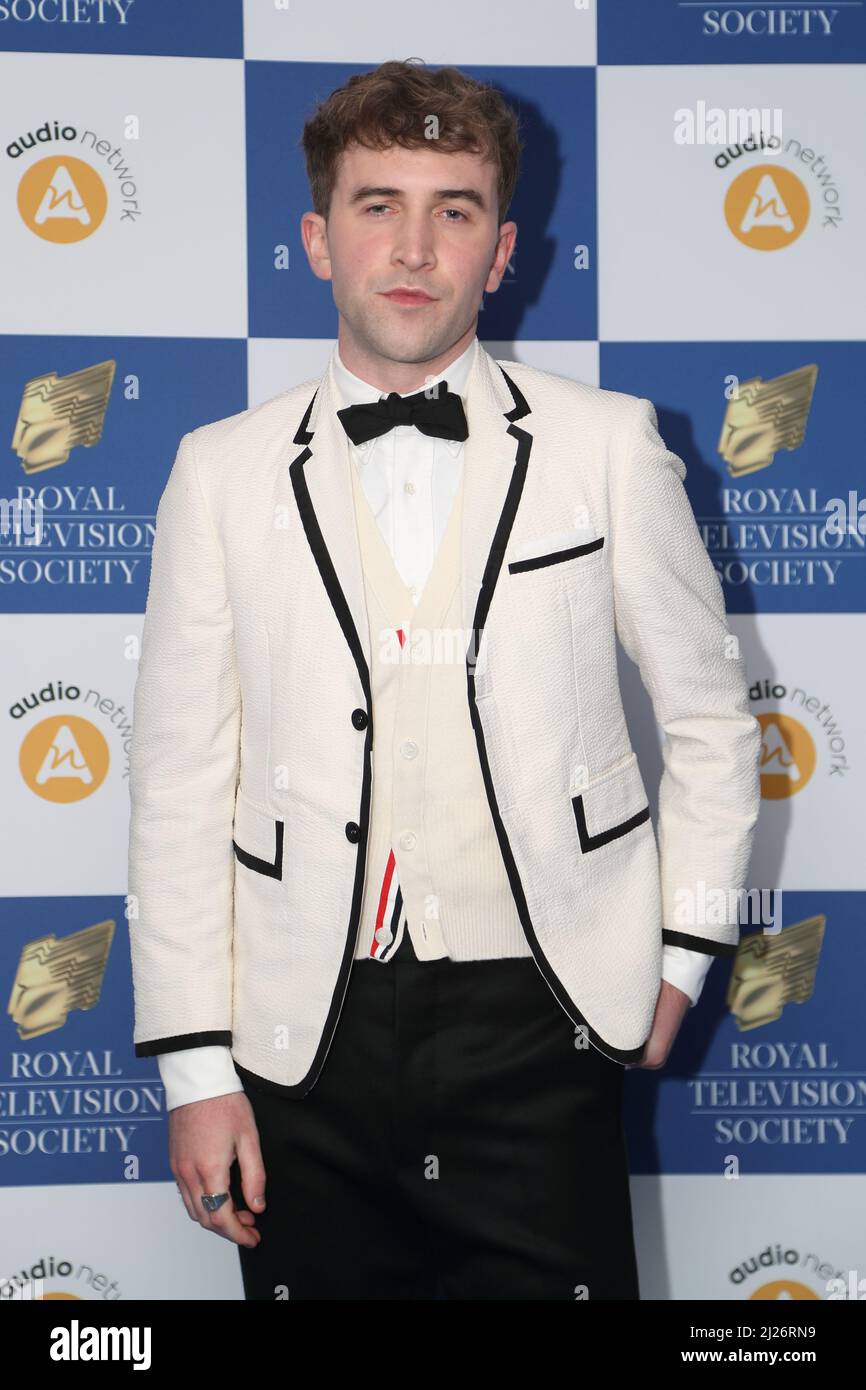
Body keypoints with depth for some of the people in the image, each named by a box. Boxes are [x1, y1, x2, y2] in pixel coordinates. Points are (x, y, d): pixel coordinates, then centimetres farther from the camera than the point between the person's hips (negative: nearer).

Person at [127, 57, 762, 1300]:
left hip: (537, 1024, 0)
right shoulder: (223, 472, 3)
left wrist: (681, 955, 6)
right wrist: (194, 1066, 0)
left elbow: (709, 713, 10)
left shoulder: (609, 444, 2)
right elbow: (181, 779, 2)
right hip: (306, 1036, 1)